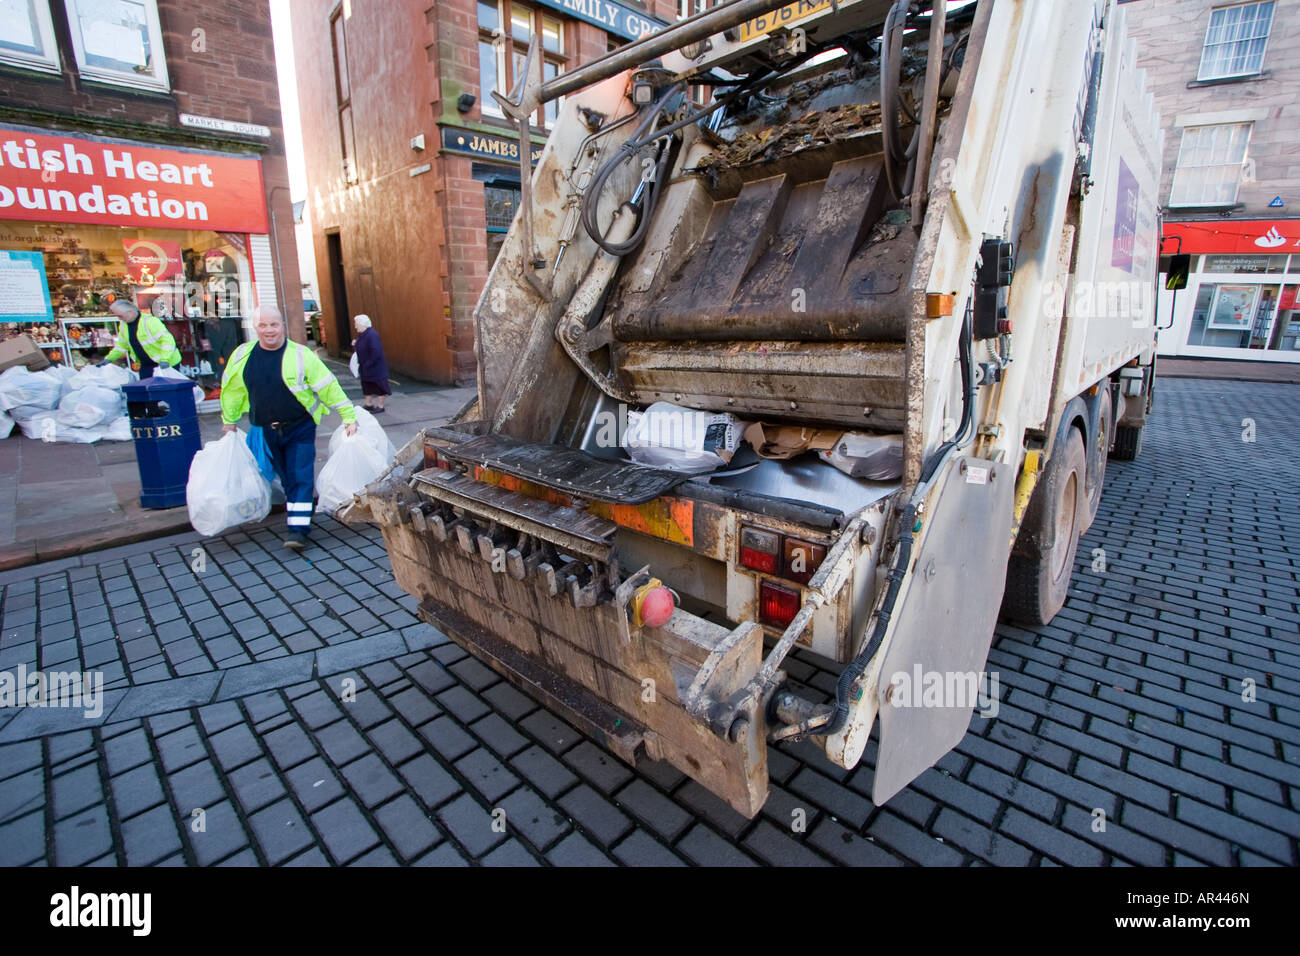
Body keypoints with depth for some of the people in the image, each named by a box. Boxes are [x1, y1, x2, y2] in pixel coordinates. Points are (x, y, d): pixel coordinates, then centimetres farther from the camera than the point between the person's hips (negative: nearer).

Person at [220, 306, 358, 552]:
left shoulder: (300, 355, -12)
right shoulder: (242, 356, 0)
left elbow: (329, 387, -10)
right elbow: (231, 390, 15)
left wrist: (349, 417, -12)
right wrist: (229, 421, 21)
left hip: (299, 428, -4)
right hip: (266, 430, 4)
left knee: (300, 477, -8)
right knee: (285, 477, 15)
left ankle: (298, 527, -6)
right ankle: (292, 508, 36)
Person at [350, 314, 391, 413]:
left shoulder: (372, 335, -23)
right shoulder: (362, 335, 6)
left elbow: (376, 352, -28)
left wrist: (368, 364, -23)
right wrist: (355, 344, -1)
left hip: (375, 367, -9)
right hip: (365, 368, 9)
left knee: (377, 386, 4)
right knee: (366, 386, 17)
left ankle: (380, 406, 16)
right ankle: (368, 405, 30)